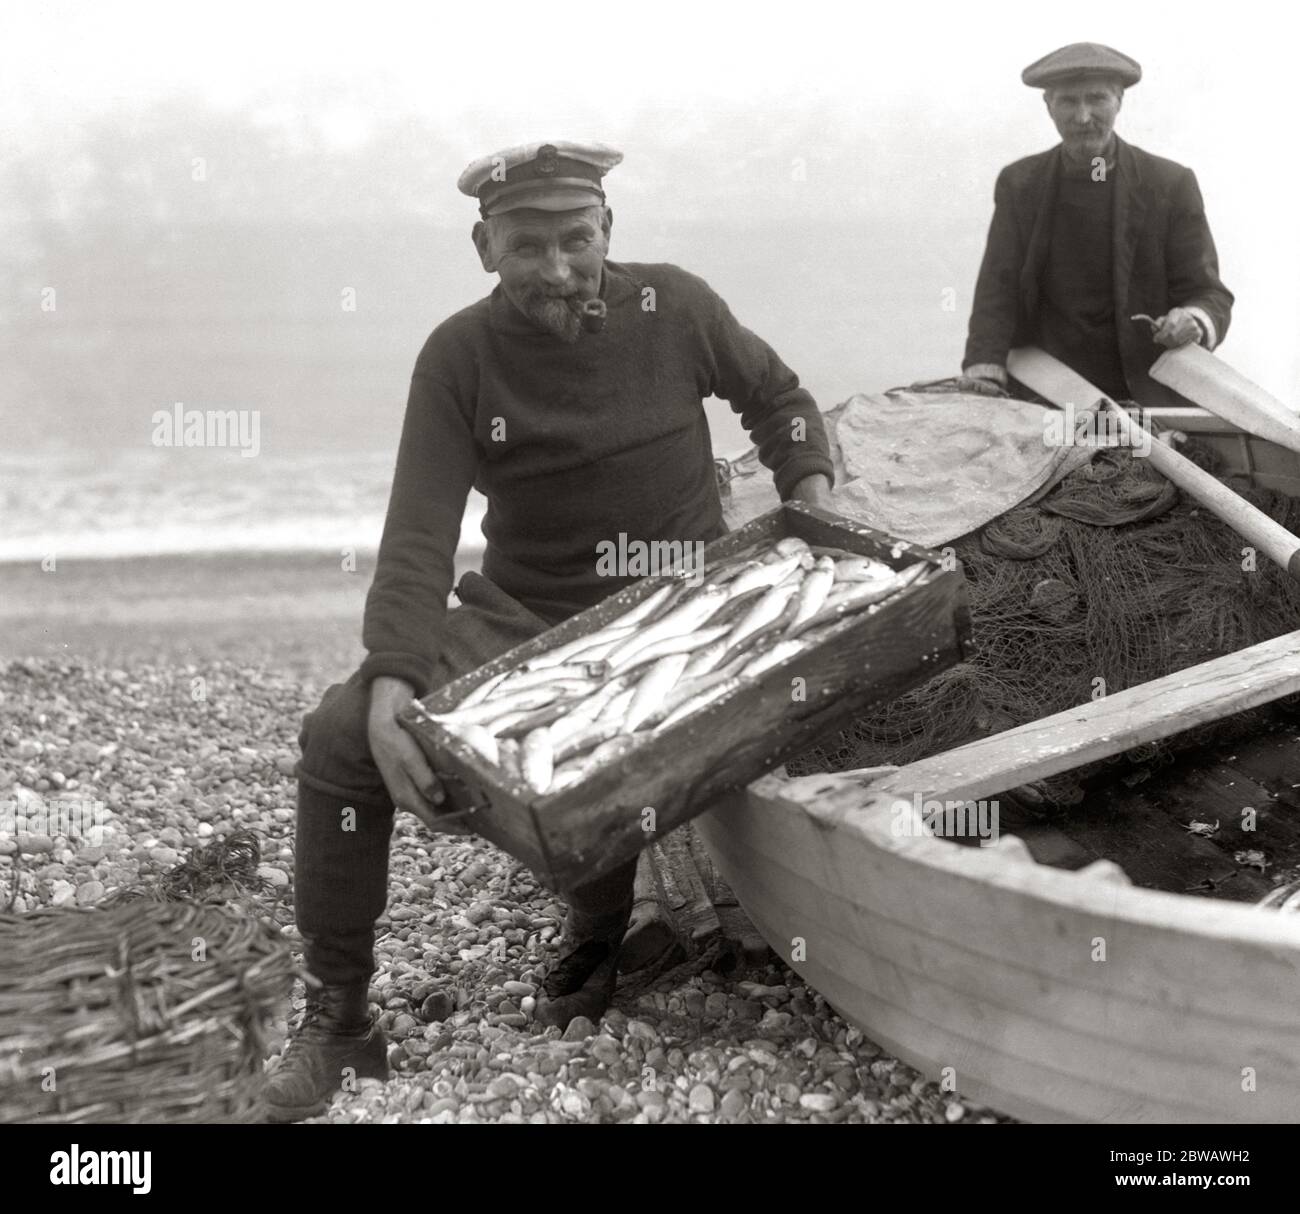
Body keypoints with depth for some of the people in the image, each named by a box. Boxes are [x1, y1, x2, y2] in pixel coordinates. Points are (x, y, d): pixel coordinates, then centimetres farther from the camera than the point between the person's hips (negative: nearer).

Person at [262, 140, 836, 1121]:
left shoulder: (674, 309, -7)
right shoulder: (460, 358, -9)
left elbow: (776, 398, 13)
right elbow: (419, 539, -16)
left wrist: (813, 501, -3)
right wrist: (391, 685, -31)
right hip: (517, 616, 1)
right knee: (340, 737, -16)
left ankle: (593, 951, 8)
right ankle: (337, 1019, 1)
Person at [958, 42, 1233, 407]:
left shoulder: (1171, 185, 4)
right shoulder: (1019, 184, 9)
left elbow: (1208, 294, 5)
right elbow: (998, 289, 3)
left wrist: (1194, 322, -20)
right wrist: (984, 375, -14)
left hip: (1145, 399, -1)